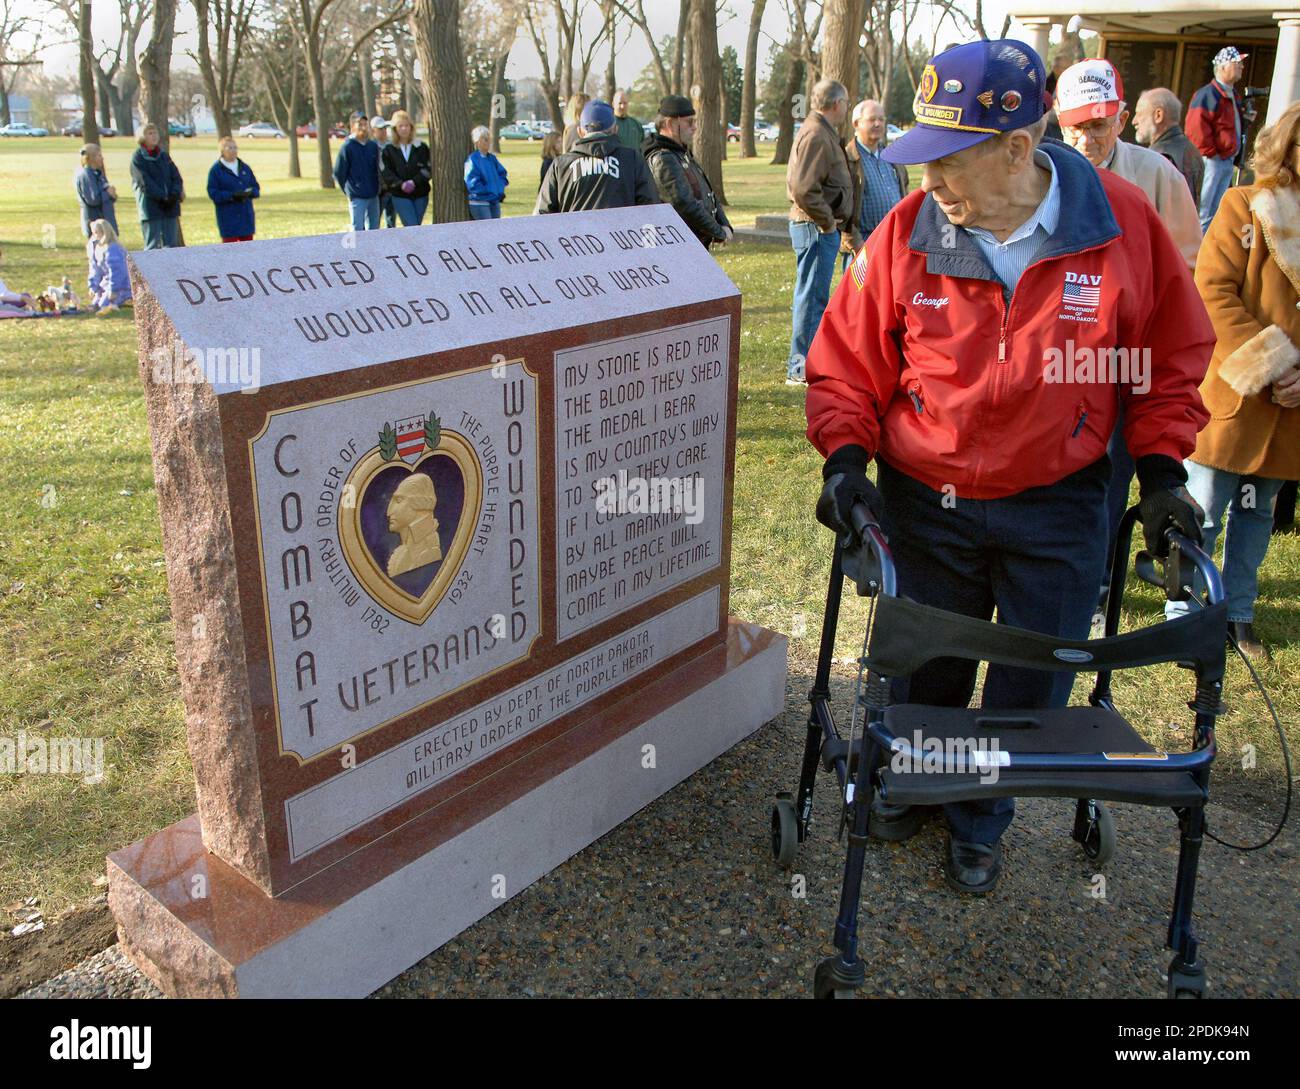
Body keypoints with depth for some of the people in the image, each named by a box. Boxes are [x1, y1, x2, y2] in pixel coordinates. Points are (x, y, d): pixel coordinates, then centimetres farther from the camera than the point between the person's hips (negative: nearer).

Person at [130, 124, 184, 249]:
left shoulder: (164, 156, 15)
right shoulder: (137, 158, -1)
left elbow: (176, 177, 8)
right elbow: (146, 183, -10)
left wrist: (174, 195, -9)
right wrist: (164, 197, -18)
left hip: (170, 207, 5)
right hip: (151, 207, -5)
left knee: (171, 245, 4)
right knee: (152, 246, -5)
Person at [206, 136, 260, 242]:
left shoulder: (245, 167, 12)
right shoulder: (216, 170, -3)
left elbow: (256, 187, 12)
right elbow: (213, 193, -9)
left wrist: (250, 193, -11)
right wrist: (232, 196, -22)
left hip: (246, 215, 5)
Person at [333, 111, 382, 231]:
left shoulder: (373, 146, 8)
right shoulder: (347, 147, -7)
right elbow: (338, 173, -3)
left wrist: (375, 188, 14)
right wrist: (349, 192, 1)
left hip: (374, 197, 5)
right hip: (357, 198, -5)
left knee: (374, 230, 10)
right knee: (358, 230, -5)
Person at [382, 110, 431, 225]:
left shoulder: (421, 147, 5)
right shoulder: (388, 149, 2)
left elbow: (428, 169, -1)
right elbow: (385, 172, -3)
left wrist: (414, 182, -15)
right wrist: (401, 184, -17)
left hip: (420, 195, 3)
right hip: (400, 196, -2)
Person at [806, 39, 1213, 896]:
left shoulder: (1123, 223, -11)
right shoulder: (905, 235, -12)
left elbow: (1172, 355, 2)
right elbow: (847, 364, -2)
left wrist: (1160, 470, -4)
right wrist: (845, 455, -15)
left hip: (1059, 509, 0)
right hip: (926, 503, 0)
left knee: (1031, 688, 11)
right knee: (924, 669, 16)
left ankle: (980, 822, 37)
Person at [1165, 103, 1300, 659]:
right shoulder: (1244, 206, -4)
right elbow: (1213, 290, -11)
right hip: (1230, 391, -4)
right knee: (1202, 512, -1)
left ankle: (1238, 612, 28)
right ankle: (1185, 612, 15)